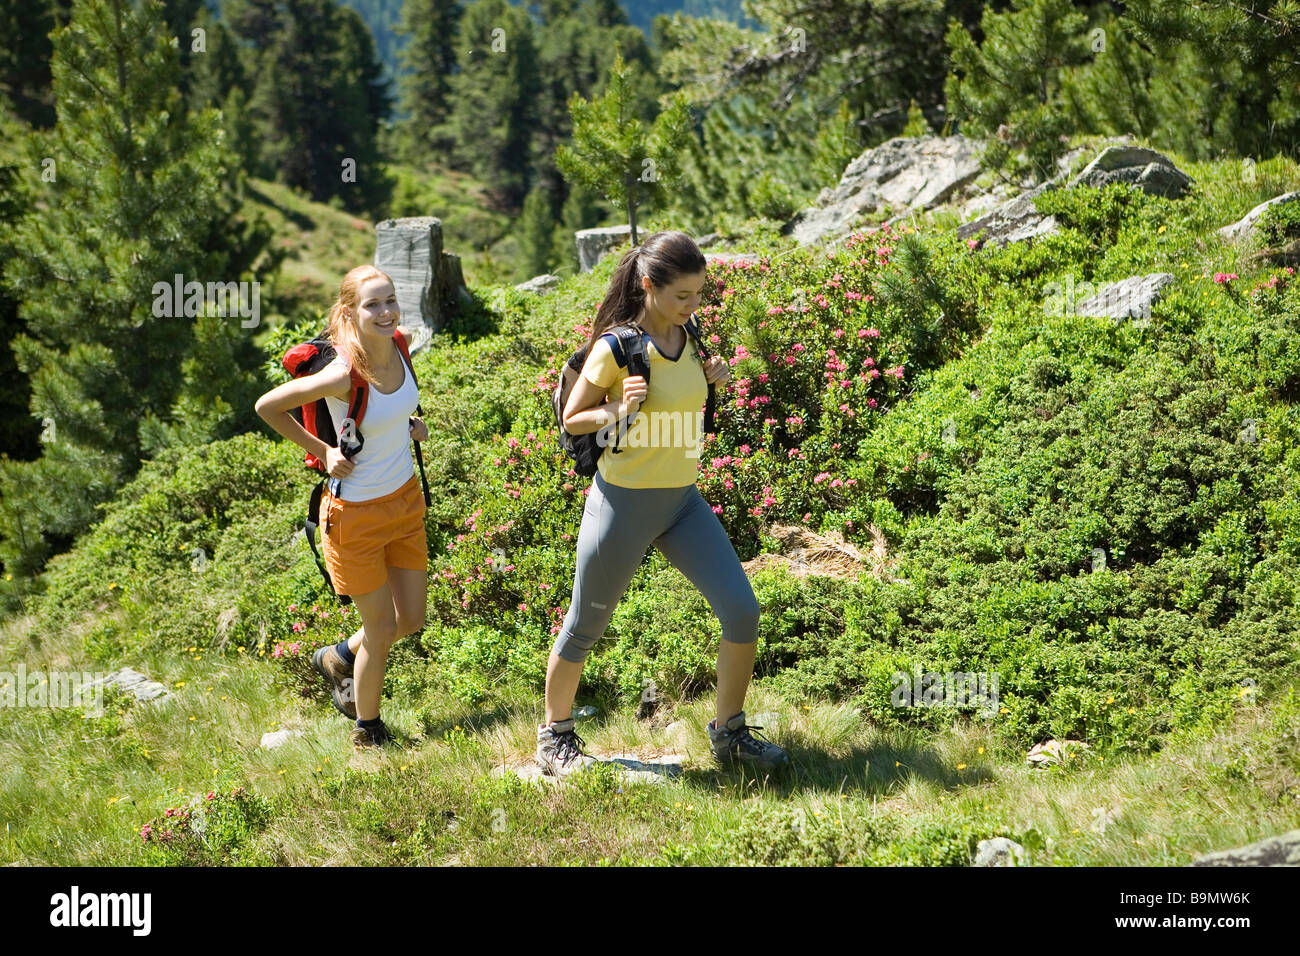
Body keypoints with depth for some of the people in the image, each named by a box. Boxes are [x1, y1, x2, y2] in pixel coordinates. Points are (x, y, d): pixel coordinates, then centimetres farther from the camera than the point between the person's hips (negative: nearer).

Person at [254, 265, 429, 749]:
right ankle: (367, 732, 30)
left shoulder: (398, 348, -7)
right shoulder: (342, 374, -27)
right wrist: (322, 451, -12)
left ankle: (340, 657, 44)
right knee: (382, 627, 6)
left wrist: (408, 423, 0)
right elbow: (267, 406, -14)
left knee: (412, 619, 14)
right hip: (357, 512, -7)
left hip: (406, 500, 7)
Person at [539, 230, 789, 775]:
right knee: (586, 626, 9)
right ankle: (555, 736, 30)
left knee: (742, 611, -4)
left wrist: (709, 381, -1)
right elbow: (573, 419, -6)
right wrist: (617, 409, -24)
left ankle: (728, 733, 13)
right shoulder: (616, 346, -15)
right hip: (625, 501, -6)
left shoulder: (686, 336, 3)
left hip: (683, 500, 6)